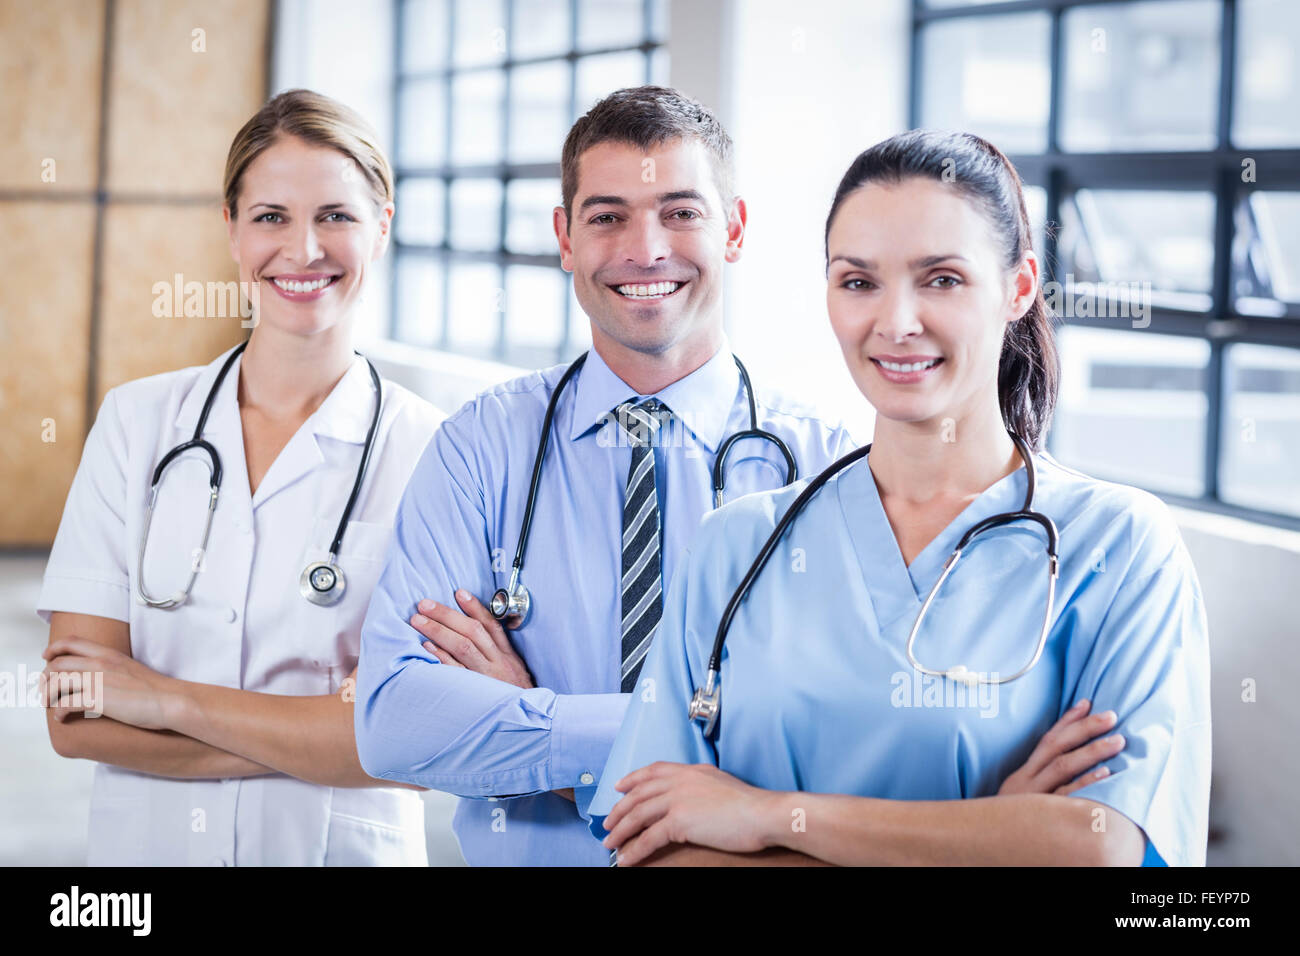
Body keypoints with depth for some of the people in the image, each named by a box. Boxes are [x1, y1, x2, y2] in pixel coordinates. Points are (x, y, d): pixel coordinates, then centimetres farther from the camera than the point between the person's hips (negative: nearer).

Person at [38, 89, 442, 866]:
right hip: (143, 841, 2)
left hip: (344, 845, -2)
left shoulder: (432, 454, -9)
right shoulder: (137, 422, -2)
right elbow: (74, 718, -8)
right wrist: (313, 737, -17)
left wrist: (167, 698, -14)